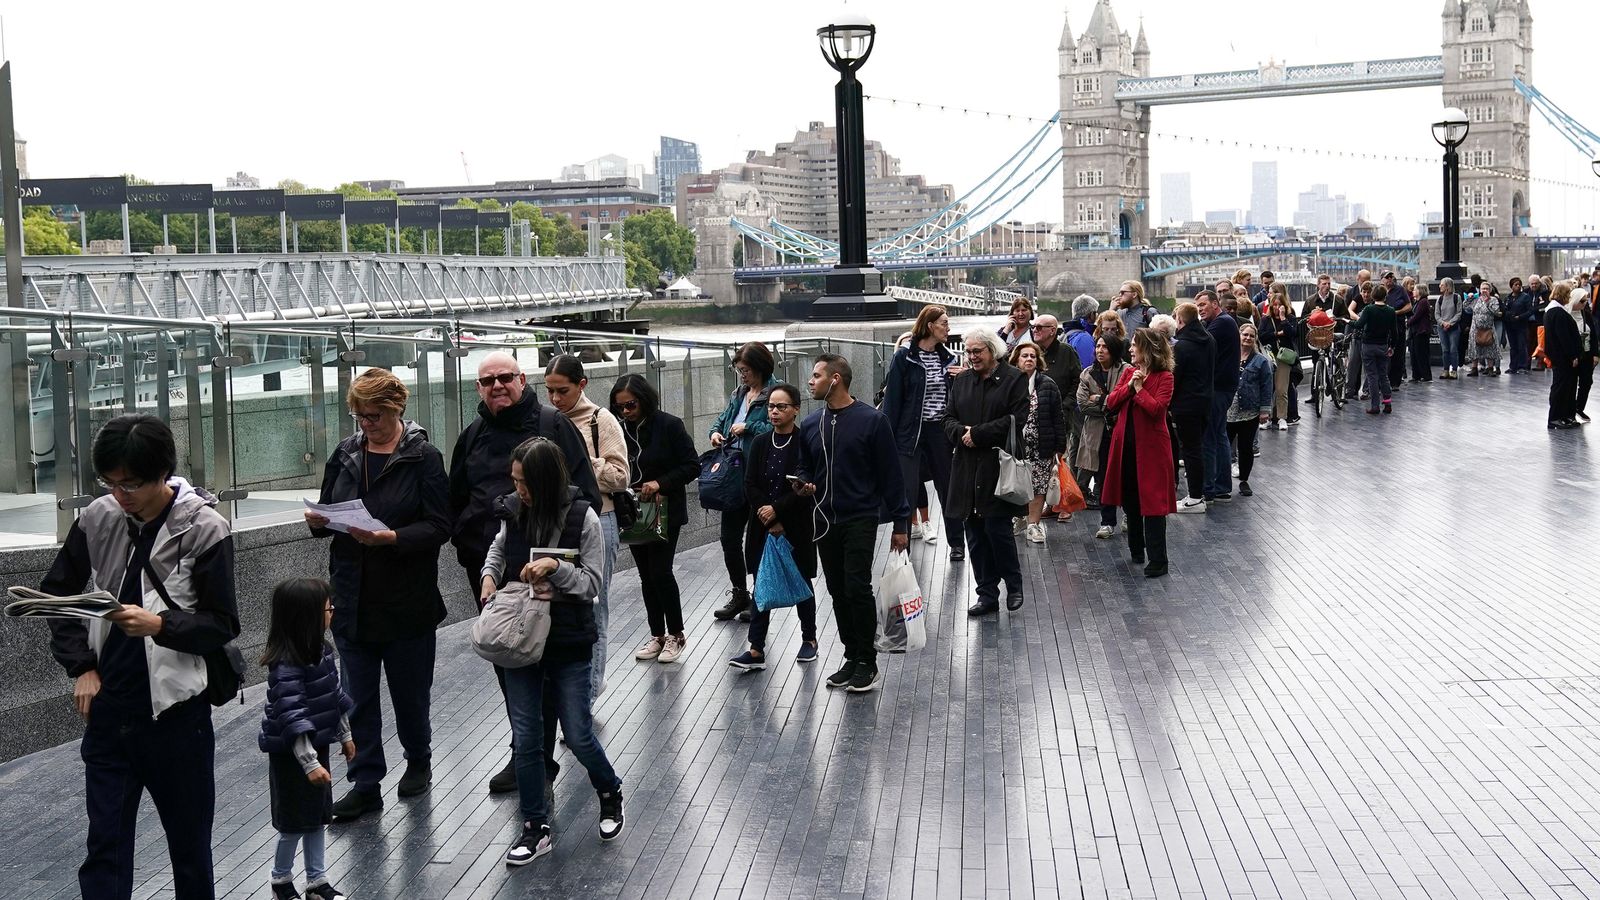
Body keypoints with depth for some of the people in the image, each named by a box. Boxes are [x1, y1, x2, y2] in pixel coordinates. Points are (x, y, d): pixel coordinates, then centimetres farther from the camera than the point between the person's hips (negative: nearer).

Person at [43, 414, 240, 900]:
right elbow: (57, 593, 12)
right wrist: (81, 667, 2)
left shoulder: (204, 528, -11)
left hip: (176, 713, -3)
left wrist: (159, 624, -25)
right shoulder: (97, 518, 0)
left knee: (190, 843, 11)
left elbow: (223, 624, -9)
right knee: (104, 844, 6)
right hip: (107, 712, 3)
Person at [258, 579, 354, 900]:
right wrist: (310, 764, -31)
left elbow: (335, 696, 12)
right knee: (296, 822, 6)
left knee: (318, 816, 15)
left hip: (317, 745, 8)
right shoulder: (286, 667, -27)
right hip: (291, 755, -8)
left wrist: (344, 735, 20)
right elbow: (293, 719, -30)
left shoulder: (321, 650, 0)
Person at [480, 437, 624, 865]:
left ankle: (610, 792, 34)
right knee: (525, 736, 4)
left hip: (569, 642, -3)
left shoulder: (583, 518, -14)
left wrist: (555, 566, -26)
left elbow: (592, 583, -10)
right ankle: (536, 828, 17)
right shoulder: (513, 510, -2)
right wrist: (489, 575, 0)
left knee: (578, 735, 3)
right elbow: (498, 548, 19)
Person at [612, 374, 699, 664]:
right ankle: (657, 634, 21)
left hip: (666, 511, -4)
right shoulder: (619, 430, 1)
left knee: (660, 571, -8)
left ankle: (675, 634, 8)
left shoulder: (669, 425, -10)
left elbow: (692, 466, -9)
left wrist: (660, 483, -20)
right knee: (646, 575, 10)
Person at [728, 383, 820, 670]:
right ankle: (756, 649, 0)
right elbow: (750, 485, 1)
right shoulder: (760, 444, 5)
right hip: (763, 527, 3)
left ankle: (809, 639, 27)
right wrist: (770, 521, -9)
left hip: (796, 528, -3)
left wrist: (777, 509, -16)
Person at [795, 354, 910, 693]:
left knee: (857, 589, -10)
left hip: (861, 520, -5)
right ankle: (852, 657, 21)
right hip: (825, 522, 5)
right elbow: (804, 467, 20)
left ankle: (867, 662, 1)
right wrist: (803, 483, -5)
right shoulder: (810, 425, 8)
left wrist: (900, 524, -5)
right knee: (838, 592, 10)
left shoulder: (872, 421, -7)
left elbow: (890, 474, -5)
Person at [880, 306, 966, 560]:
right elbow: (892, 397, -8)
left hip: (940, 433, 4)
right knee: (907, 491, -4)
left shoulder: (947, 358, 9)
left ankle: (957, 543, 25)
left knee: (947, 487, 12)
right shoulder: (904, 357, -6)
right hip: (911, 432, -4)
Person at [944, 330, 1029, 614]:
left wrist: (978, 434, -13)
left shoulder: (1014, 380, -2)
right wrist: (962, 432, -10)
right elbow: (949, 419, 13)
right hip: (968, 469, 6)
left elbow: (1016, 419, -11)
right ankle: (987, 594, 15)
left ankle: (1014, 584, 15)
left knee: (997, 527, -8)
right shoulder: (961, 382, 15)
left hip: (998, 466, -5)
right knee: (975, 533, 7)